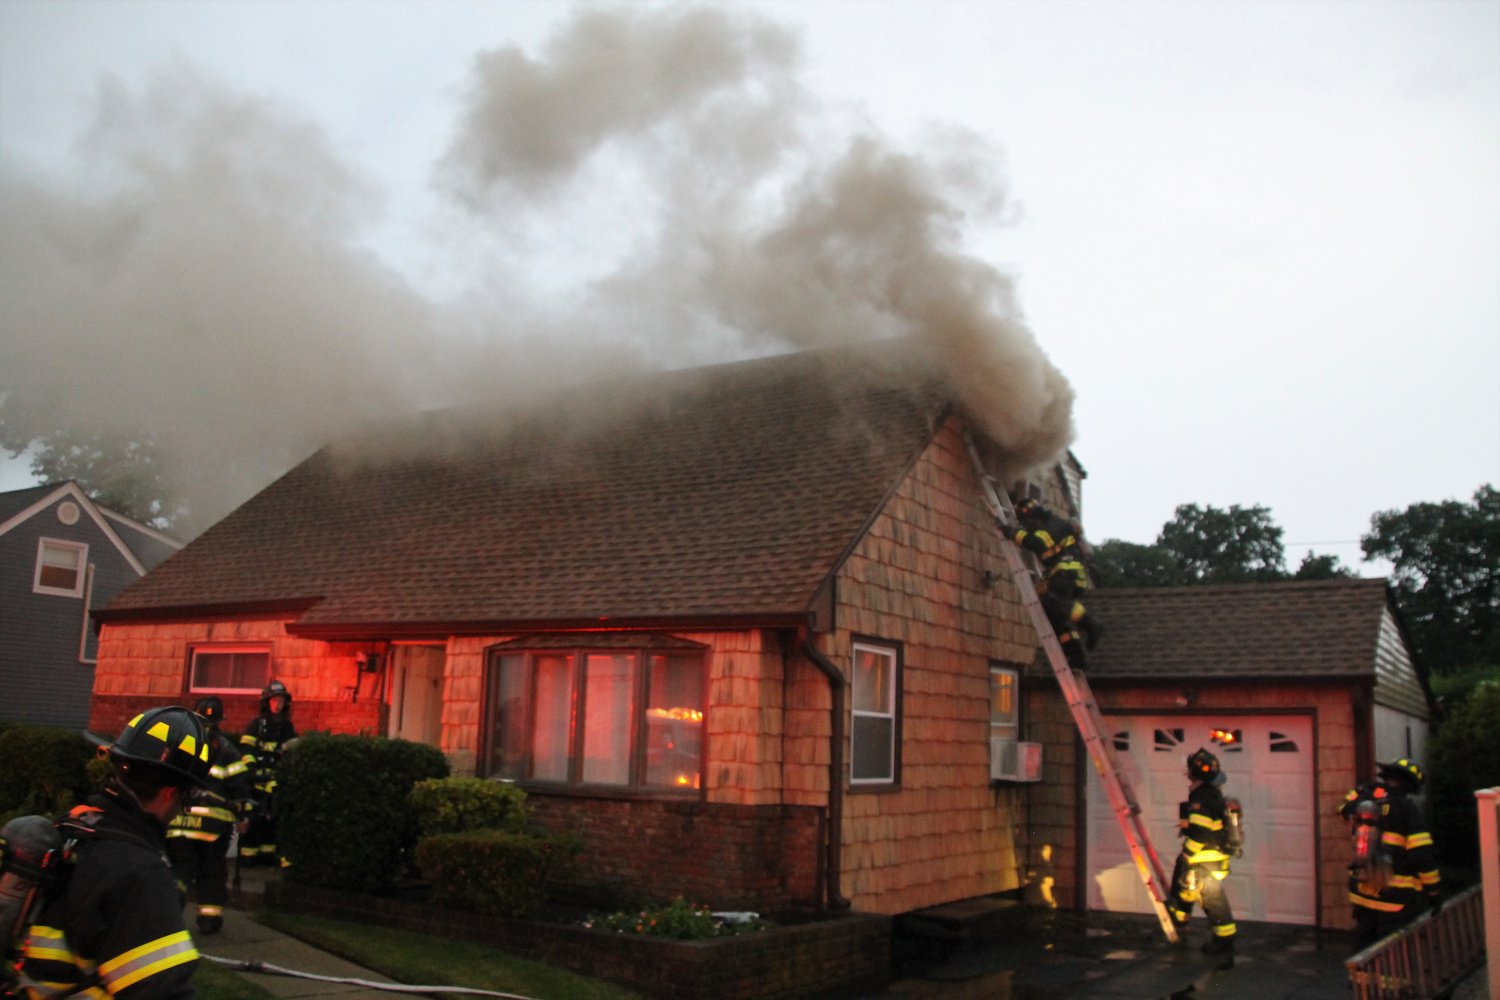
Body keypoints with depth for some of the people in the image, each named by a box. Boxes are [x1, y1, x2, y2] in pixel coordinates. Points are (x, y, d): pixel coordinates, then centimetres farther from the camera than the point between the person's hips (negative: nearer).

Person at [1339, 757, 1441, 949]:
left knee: (1363, 950, 16)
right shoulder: (1407, 807, -12)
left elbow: (1345, 809, 29)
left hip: (1362, 895, 6)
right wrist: (1434, 891, -6)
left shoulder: (1363, 798, 4)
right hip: (1396, 900, -6)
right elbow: (1423, 855, -14)